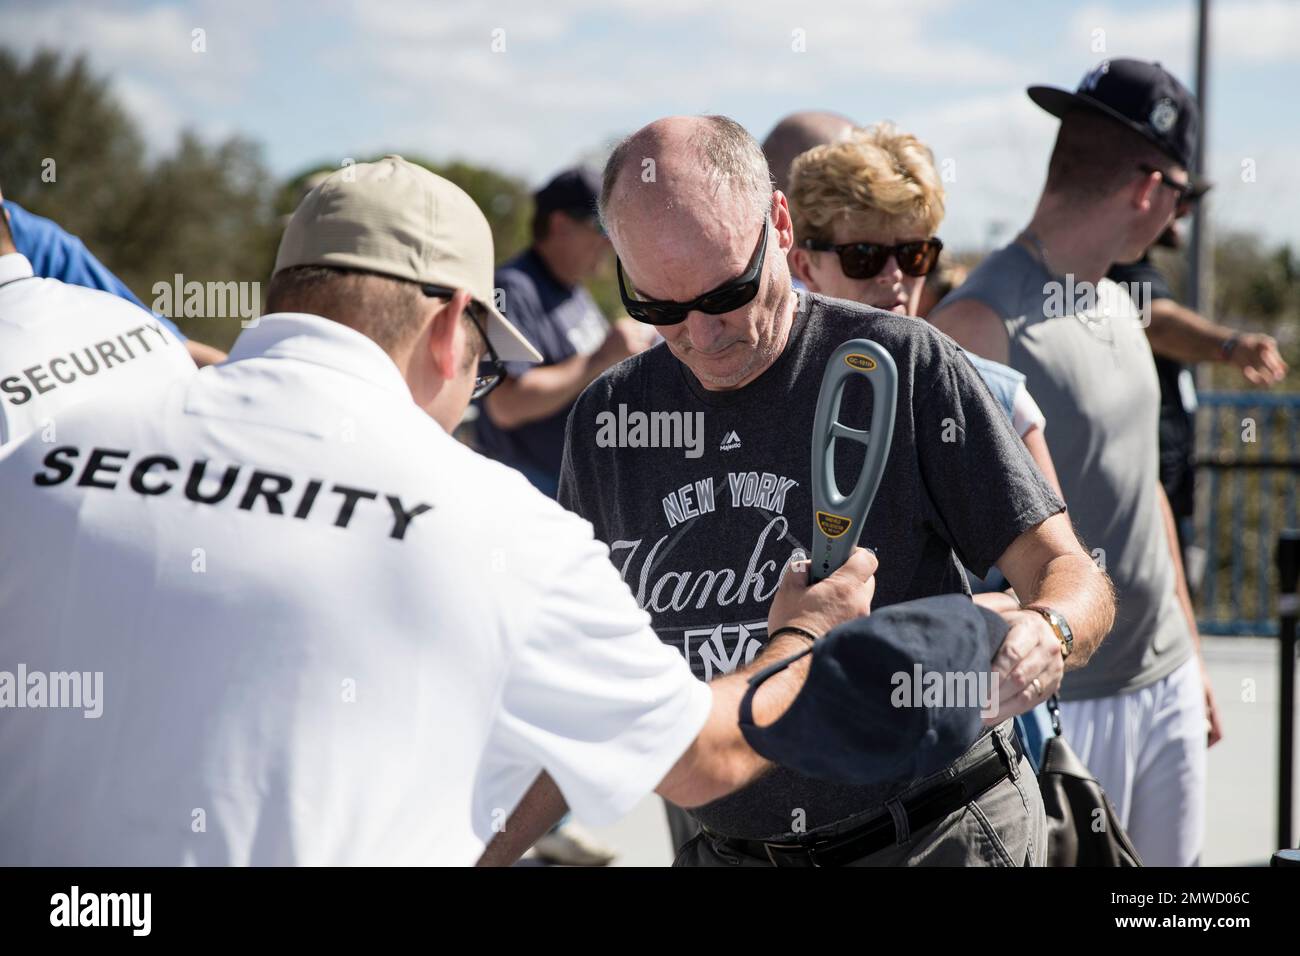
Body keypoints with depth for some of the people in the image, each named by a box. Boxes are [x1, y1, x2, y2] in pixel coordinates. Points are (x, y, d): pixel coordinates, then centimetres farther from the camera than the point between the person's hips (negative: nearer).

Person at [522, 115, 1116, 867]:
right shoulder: (607, 421, 2)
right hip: (730, 848, 4)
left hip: (941, 832, -3)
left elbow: (1065, 571, -10)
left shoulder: (905, 367, -10)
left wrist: (1045, 634, -32)